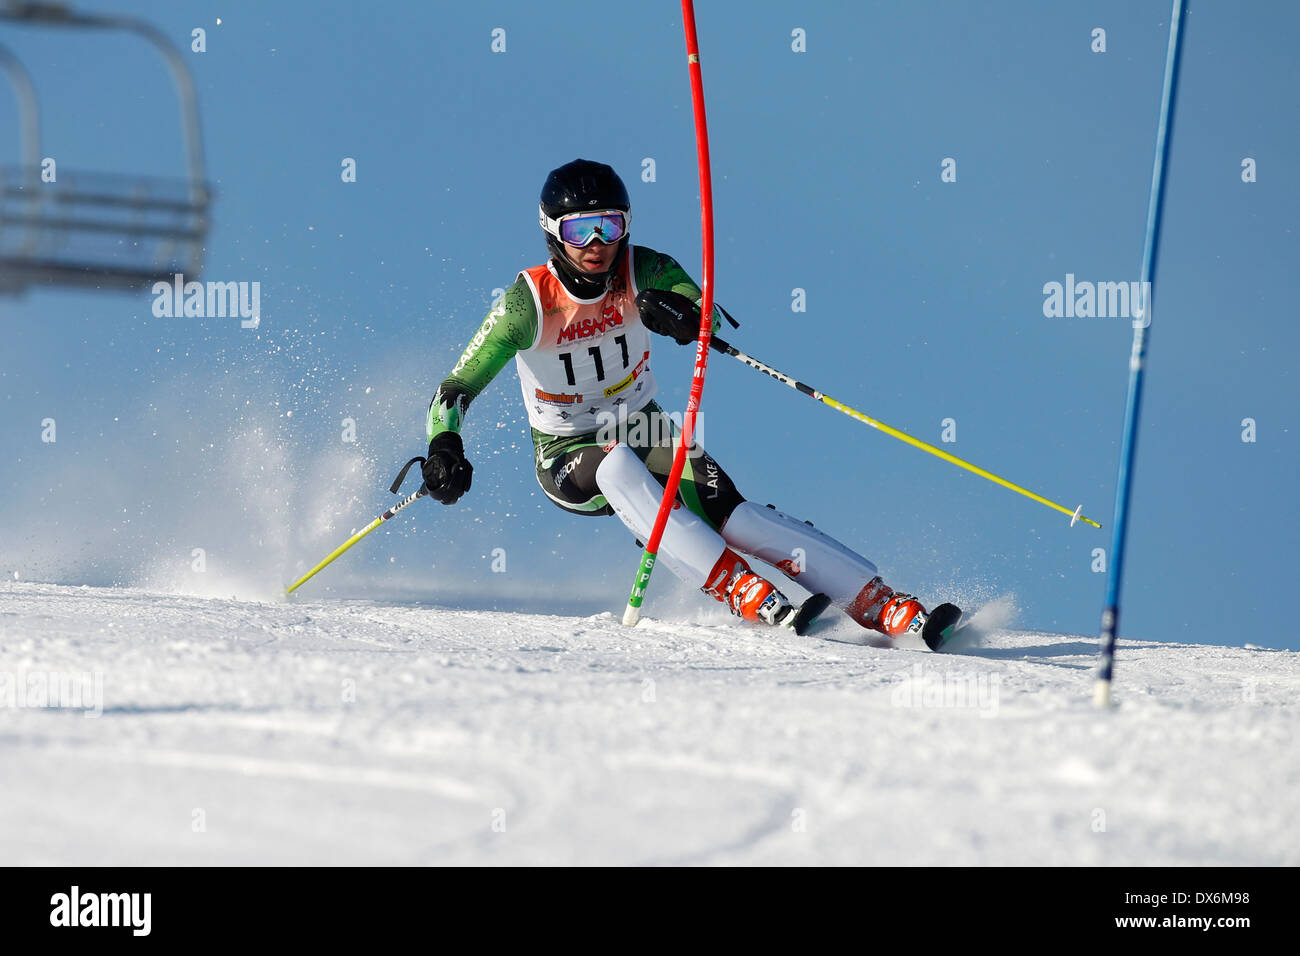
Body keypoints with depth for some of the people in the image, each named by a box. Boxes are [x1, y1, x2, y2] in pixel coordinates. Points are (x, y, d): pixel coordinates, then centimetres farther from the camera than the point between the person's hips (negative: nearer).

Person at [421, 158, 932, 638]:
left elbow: (705, 317, -25)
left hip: (644, 432, 2)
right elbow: (453, 392, -18)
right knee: (619, 468, -37)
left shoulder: (645, 271, -13)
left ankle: (883, 606, -29)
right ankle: (739, 588, -42)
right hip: (568, 455, -2)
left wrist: (684, 318, -48)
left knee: (728, 512, -23)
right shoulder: (529, 301, -19)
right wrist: (444, 449, -37)